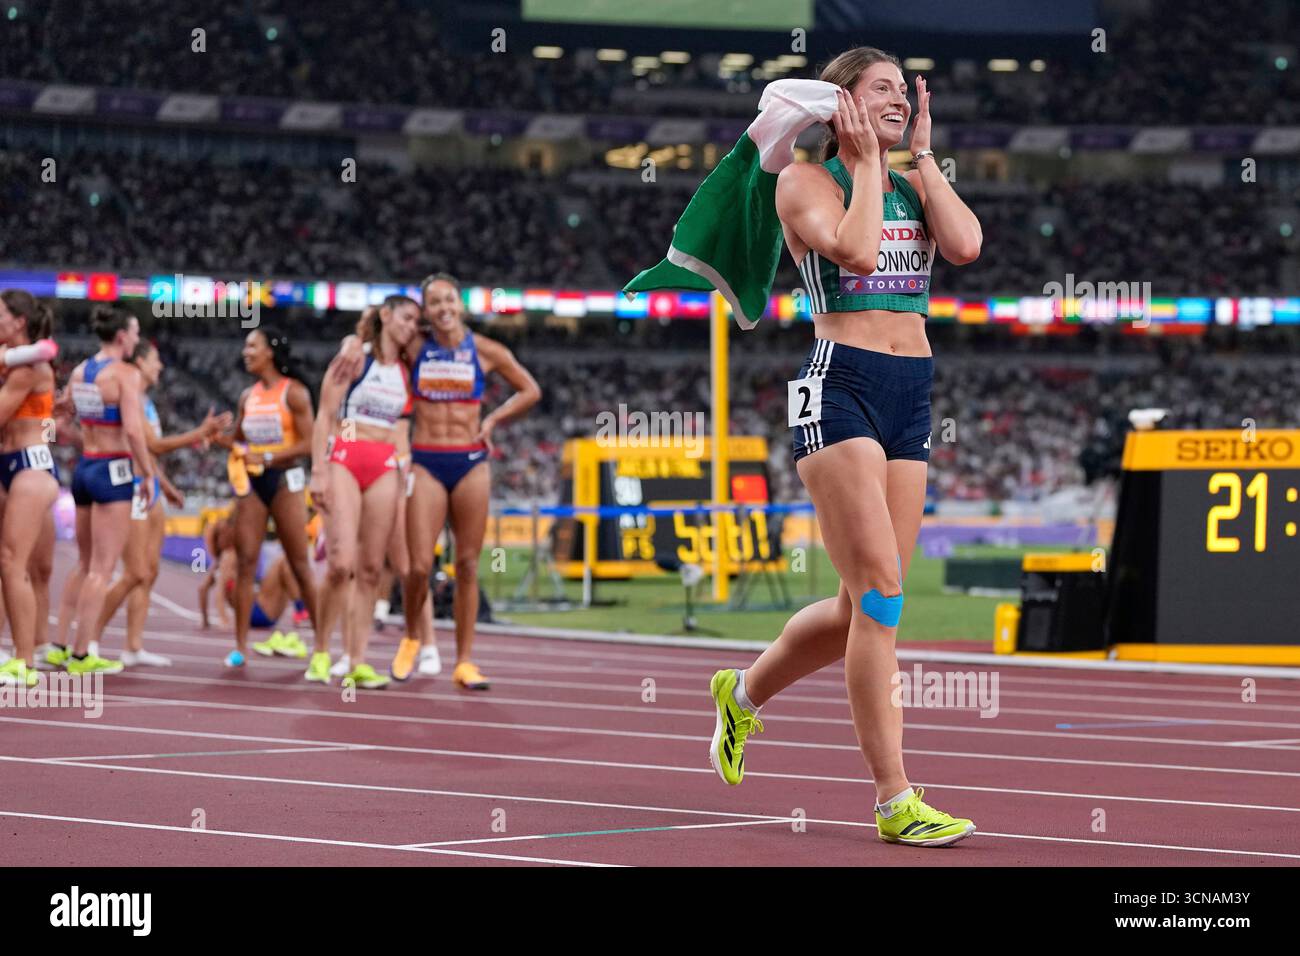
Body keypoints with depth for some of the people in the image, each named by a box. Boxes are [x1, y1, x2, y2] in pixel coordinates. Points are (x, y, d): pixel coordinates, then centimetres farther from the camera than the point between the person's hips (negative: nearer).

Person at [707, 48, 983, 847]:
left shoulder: (915, 183, 16)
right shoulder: (806, 181, -1)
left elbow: (966, 246, -3)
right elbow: (857, 250, -19)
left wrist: (922, 157, 4)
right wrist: (866, 161, -6)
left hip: (910, 395, 7)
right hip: (841, 387, -7)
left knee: (866, 605, 8)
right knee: (880, 591, -14)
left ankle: (744, 693, 35)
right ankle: (895, 802, -13)